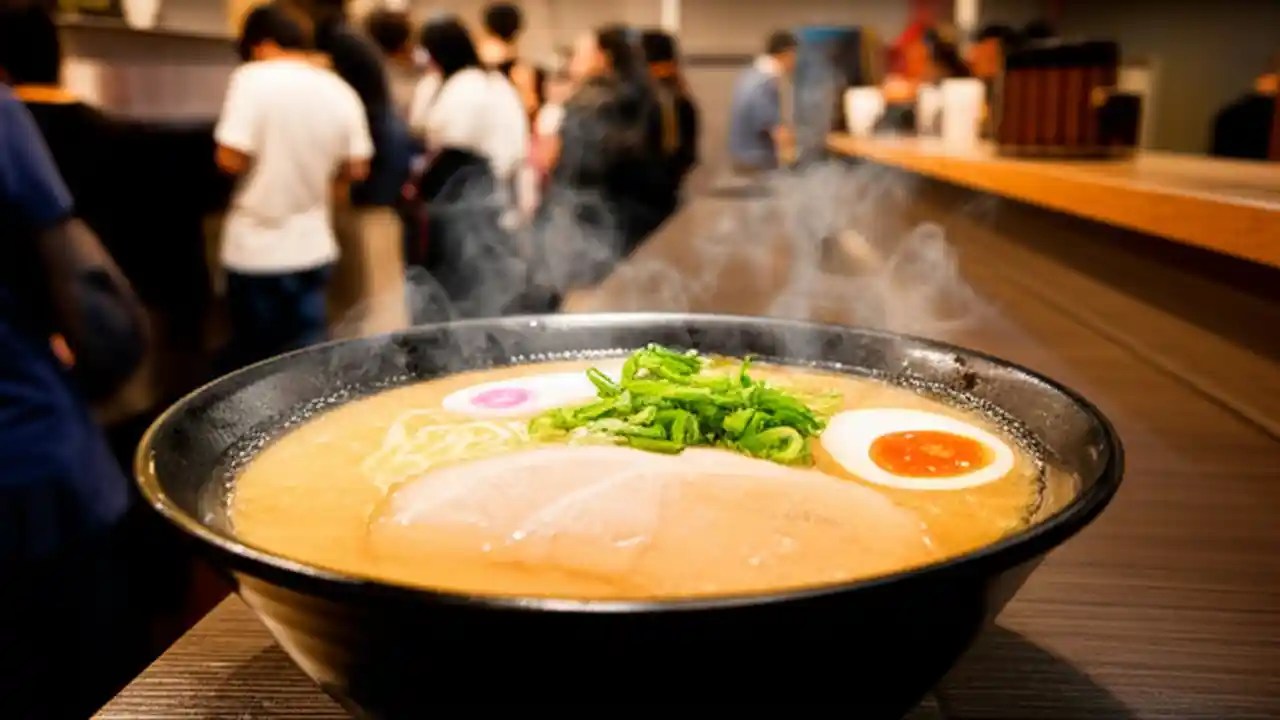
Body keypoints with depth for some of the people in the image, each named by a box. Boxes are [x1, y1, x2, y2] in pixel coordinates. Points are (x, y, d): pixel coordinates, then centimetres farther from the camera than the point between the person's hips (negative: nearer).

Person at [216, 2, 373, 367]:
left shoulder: (253, 78, -12)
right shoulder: (341, 91, 2)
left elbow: (231, 159, -18)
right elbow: (356, 169, 4)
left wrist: (264, 158, 3)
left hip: (257, 249, -4)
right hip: (312, 247, 4)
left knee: (251, 360, 11)